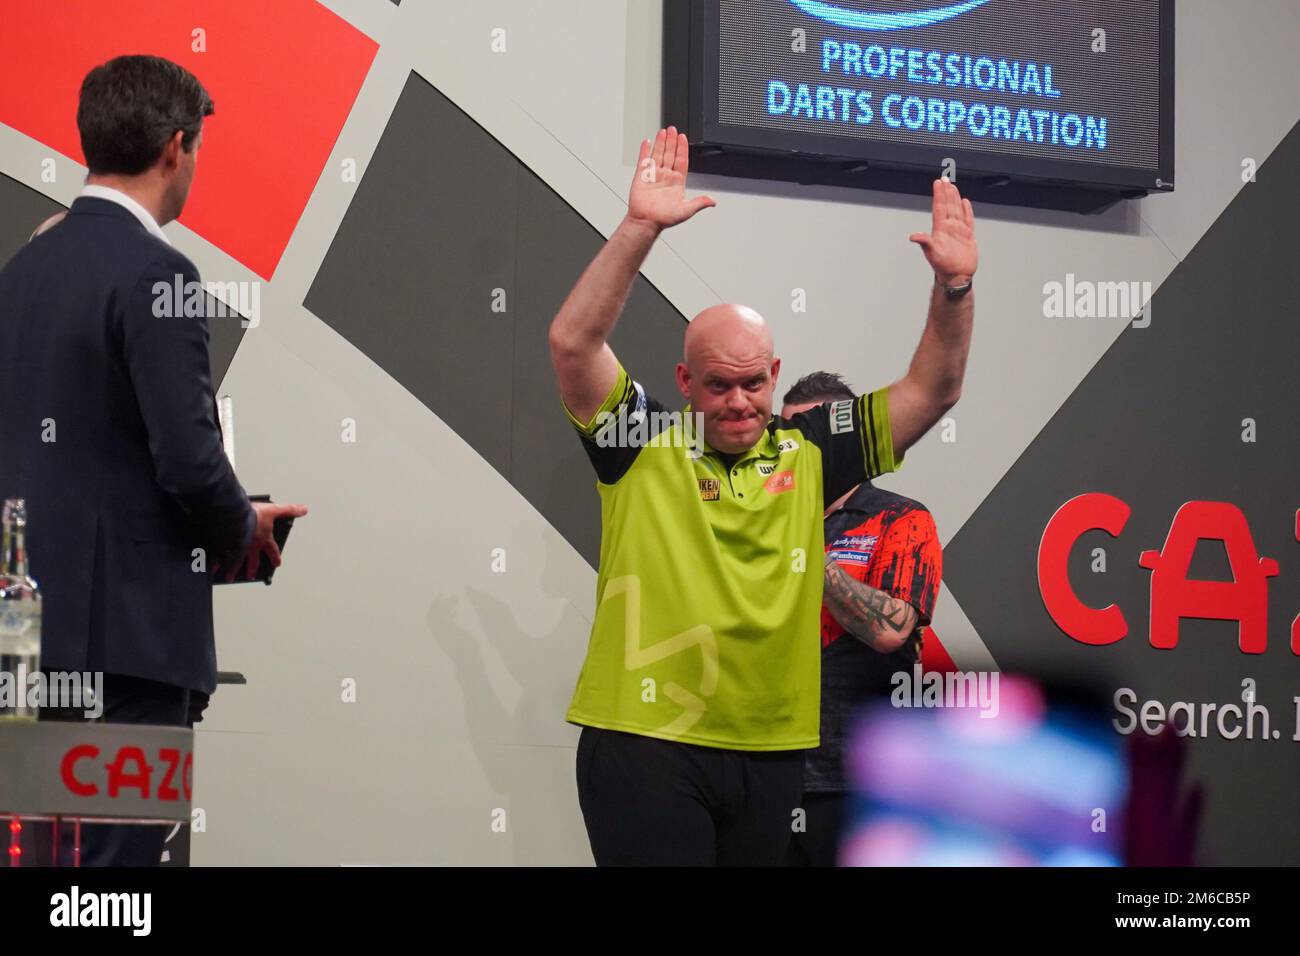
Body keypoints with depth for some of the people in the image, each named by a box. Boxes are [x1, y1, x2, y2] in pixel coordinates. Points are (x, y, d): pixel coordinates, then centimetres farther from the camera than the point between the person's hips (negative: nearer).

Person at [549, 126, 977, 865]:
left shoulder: (810, 451, 9)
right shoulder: (642, 442, 1)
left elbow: (932, 391, 9)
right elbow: (573, 342, -12)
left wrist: (954, 286, -7)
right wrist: (641, 228, -21)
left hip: (770, 750, 4)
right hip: (645, 744, -4)